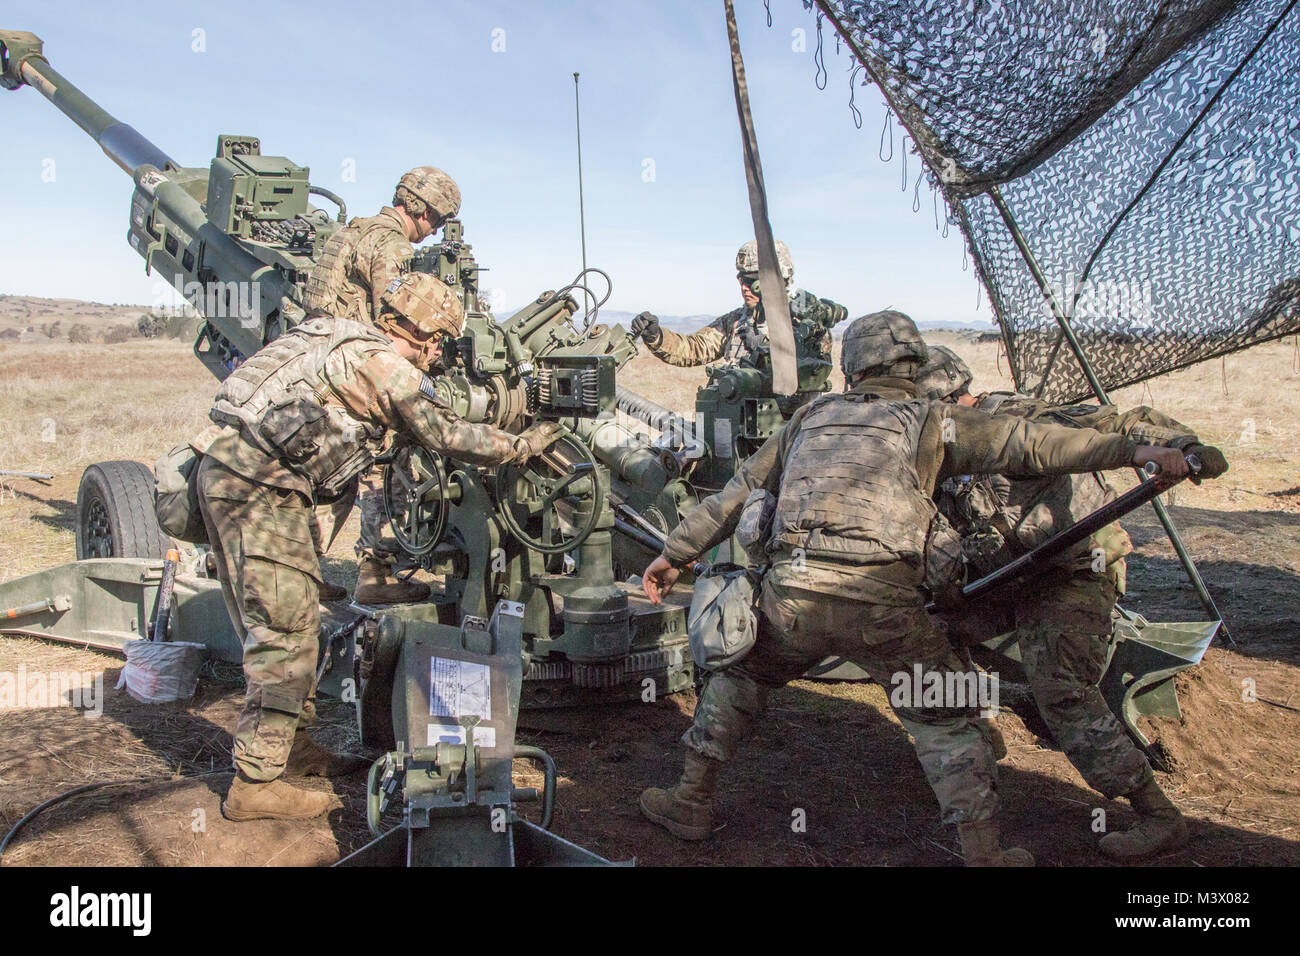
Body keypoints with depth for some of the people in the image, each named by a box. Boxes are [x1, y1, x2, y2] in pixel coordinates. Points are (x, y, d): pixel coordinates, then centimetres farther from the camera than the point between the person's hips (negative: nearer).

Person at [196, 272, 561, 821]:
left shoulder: (349, 345, 20)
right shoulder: (385, 363, -8)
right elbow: (445, 435, -4)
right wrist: (523, 446, 8)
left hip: (227, 469, 10)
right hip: (260, 483, -10)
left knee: (275, 625, 17)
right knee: (286, 630, -6)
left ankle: (288, 740, 30)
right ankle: (256, 783, 0)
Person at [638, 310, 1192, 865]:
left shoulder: (812, 416, 23)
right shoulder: (931, 421, 15)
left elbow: (737, 493, 27)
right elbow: (1029, 444, 8)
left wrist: (675, 555, 34)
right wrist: (1132, 450, 12)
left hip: (791, 593, 3)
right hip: (882, 605, -2)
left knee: (740, 674, 28)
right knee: (945, 718, 18)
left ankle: (690, 801, 35)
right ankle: (984, 852, 19)